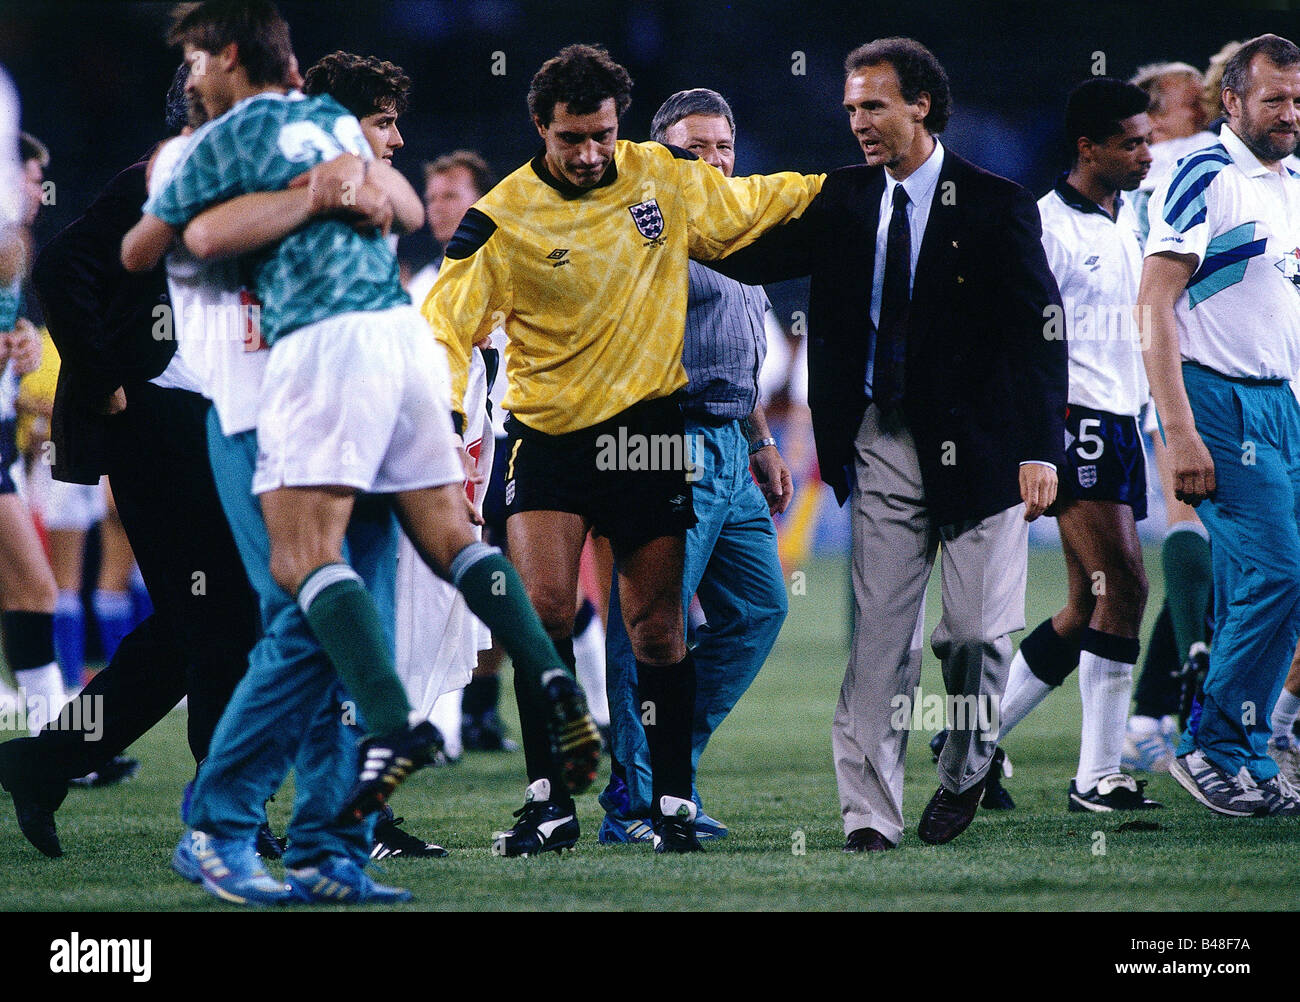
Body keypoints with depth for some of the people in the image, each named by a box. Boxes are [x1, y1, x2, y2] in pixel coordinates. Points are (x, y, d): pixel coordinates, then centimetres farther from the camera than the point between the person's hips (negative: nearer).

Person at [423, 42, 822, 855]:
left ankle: (674, 802, 16)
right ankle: (551, 803, -7)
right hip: (549, 430, -2)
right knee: (545, 607, -16)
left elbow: (745, 205, 20)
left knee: (658, 628, 3)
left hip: (647, 431, 2)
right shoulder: (504, 218, -9)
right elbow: (448, 322, -8)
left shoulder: (662, 179, 2)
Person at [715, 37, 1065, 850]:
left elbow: (1040, 331, -6)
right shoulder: (845, 200, 8)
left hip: (977, 441, -3)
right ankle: (871, 821, -2)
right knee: (878, 634, -2)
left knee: (976, 630, 1)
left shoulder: (997, 206, -5)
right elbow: (754, 258, 7)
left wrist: (1040, 449, -13)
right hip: (884, 446, 3)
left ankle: (966, 769, 28)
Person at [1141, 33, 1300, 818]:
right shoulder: (1206, 178, -10)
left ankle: (1233, 757, 12)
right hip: (1220, 401, -8)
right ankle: (1217, 749, -4)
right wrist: (1180, 432, -20)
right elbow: (1156, 304, -14)